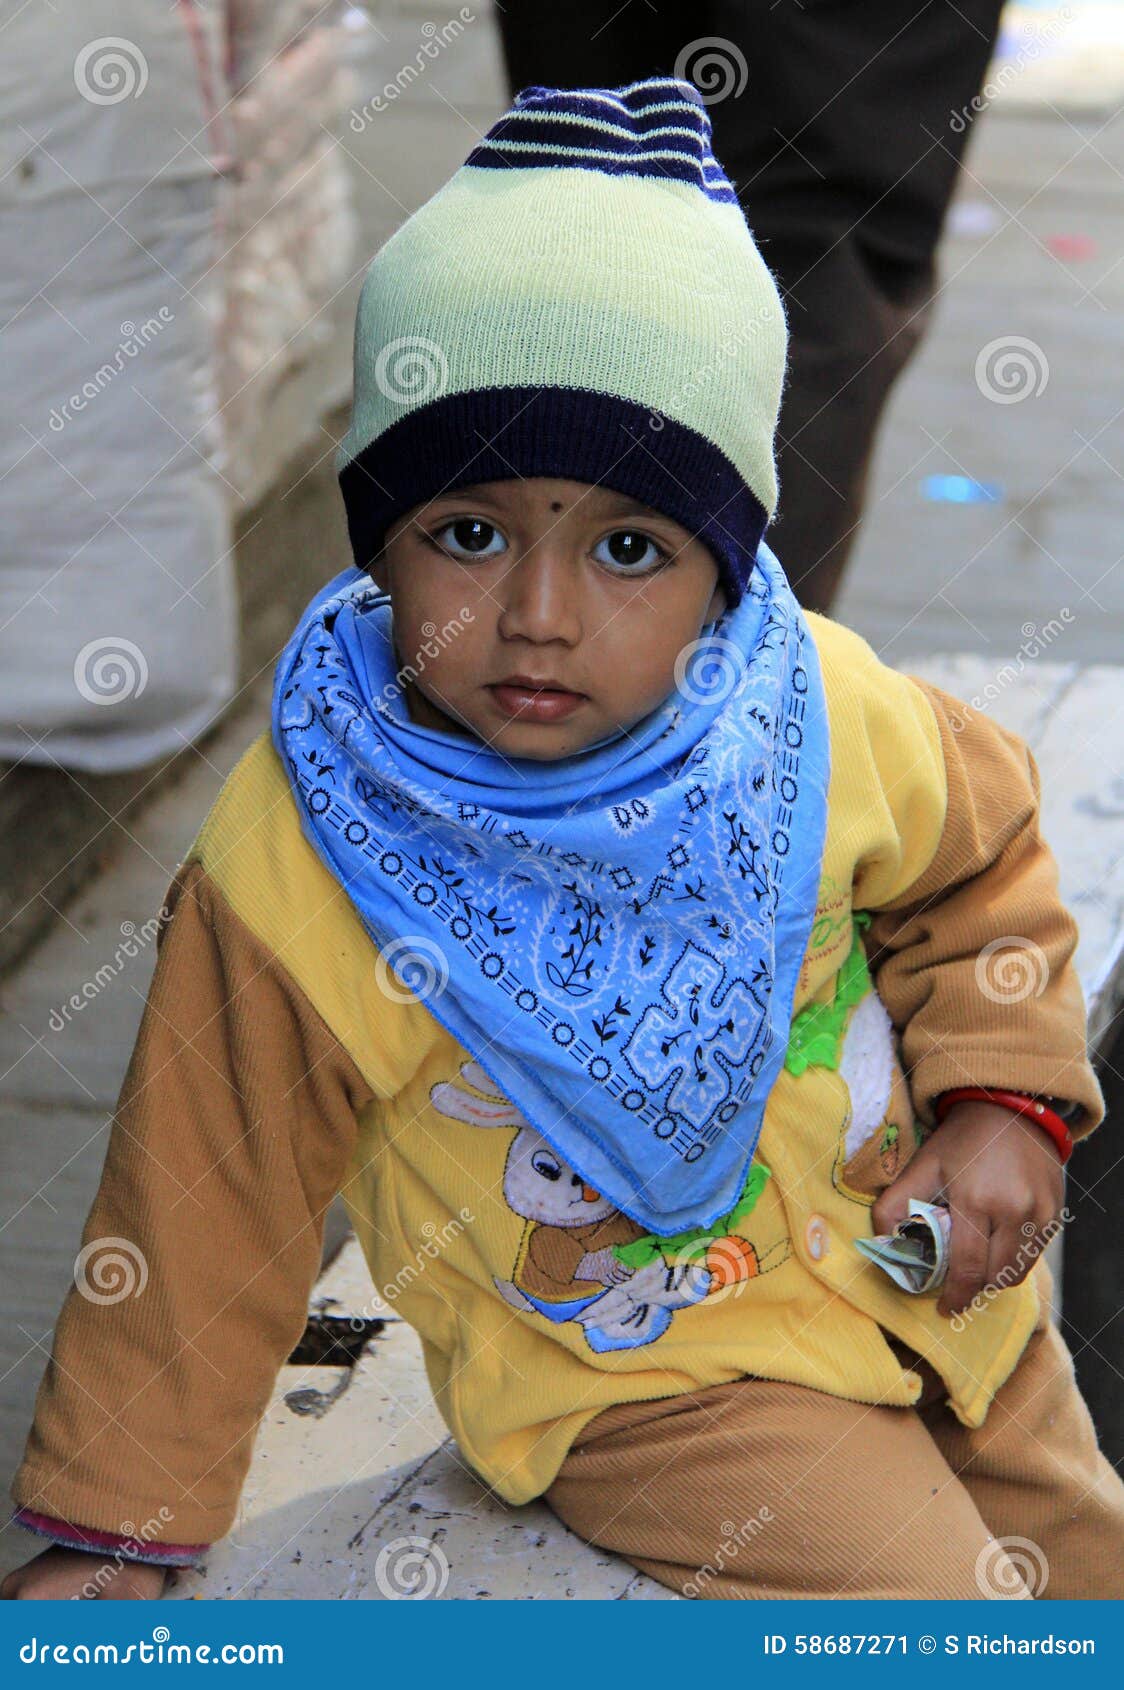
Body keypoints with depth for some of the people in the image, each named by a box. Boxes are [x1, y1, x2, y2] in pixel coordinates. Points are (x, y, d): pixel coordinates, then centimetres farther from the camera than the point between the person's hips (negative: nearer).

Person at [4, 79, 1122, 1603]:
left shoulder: (827, 718, -16)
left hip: (925, 1264, 5)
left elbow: (977, 856, 6)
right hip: (632, 1379, -4)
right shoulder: (290, 894, -27)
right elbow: (207, 1218, -15)